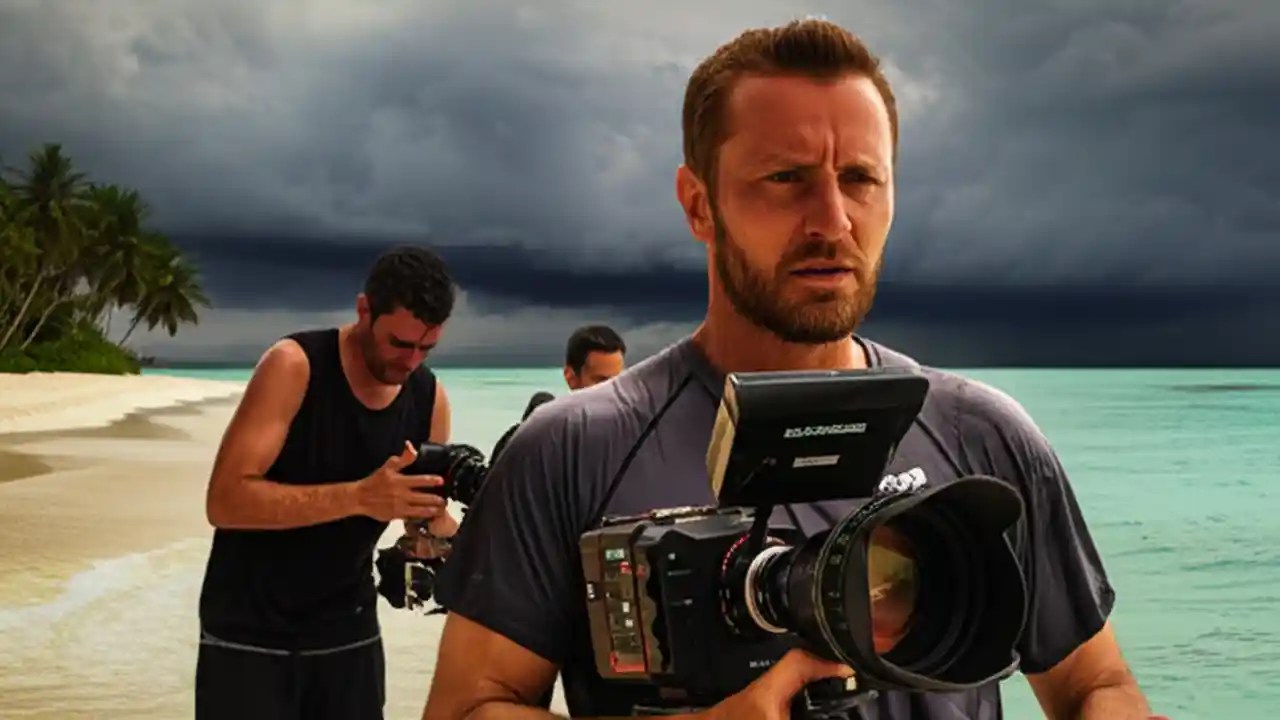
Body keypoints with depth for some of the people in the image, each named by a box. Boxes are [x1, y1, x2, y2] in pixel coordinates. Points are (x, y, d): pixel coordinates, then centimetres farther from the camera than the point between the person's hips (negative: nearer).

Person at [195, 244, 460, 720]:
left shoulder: (430, 398, -2)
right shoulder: (294, 365, -17)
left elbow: (426, 522, 6)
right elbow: (225, 501, -25)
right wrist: (358, 496, -35)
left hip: (349, 633, 4)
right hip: (250, 634, -4)